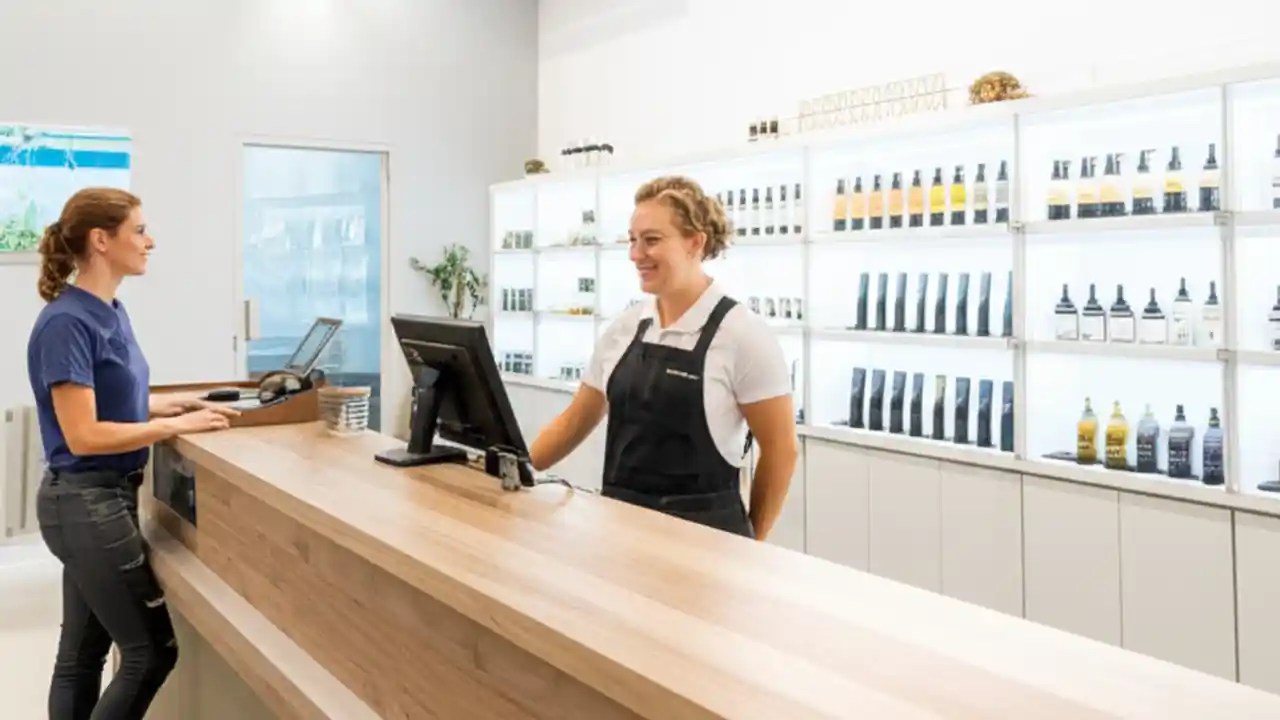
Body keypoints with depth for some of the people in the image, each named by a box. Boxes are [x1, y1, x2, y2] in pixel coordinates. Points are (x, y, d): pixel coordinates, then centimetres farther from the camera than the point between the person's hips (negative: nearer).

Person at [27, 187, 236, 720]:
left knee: (83, 653, 15)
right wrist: (176, 426, -19)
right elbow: (83, 435, -22)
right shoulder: (67, 322, -19)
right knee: (151, 649, 0)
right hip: (86, 503, -9)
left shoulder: (111, 312, 8)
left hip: (104, 498, 9)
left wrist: (169, 404, 5)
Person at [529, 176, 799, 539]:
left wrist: (749, 542, 0)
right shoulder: (624, 327, 5)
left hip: (702, 530, -4)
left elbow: (780, 449, -7)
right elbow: (574, 421, 11)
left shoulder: (742, 333, -11)